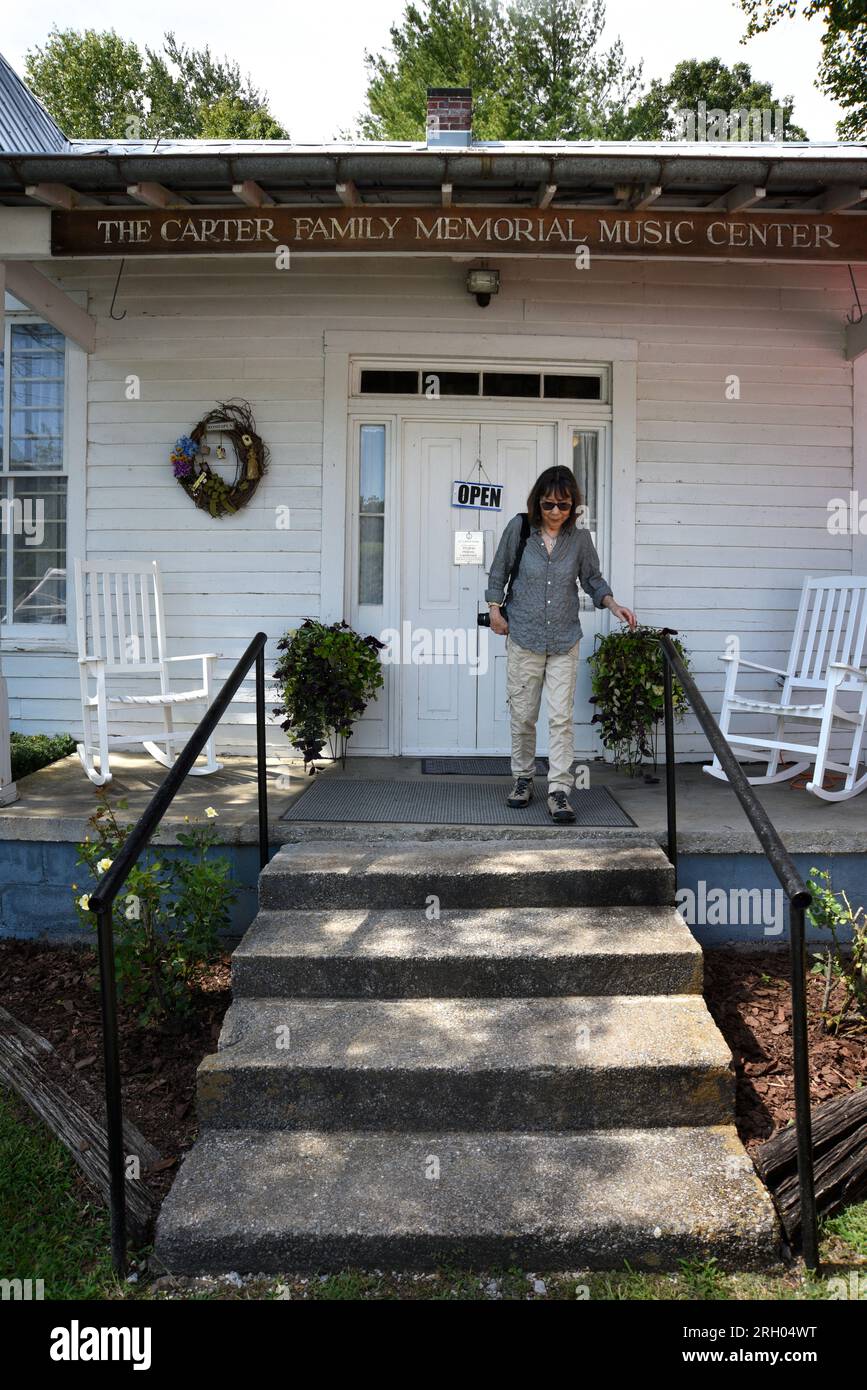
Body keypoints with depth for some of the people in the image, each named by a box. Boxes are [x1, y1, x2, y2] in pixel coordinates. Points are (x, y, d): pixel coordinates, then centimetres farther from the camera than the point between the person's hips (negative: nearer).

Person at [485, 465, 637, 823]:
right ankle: (523, 779, 25)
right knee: (522, 716, 7)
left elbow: (592, 580, 10)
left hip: (564, 642, 0)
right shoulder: (519, 529, -3)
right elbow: (498, 572, 8)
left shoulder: (579, 538, 0)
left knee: (561, 717, -6)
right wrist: (495, 610, 3)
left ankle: (559, 791, -2)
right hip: (523, 638, 0)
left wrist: (613, 604, -6)